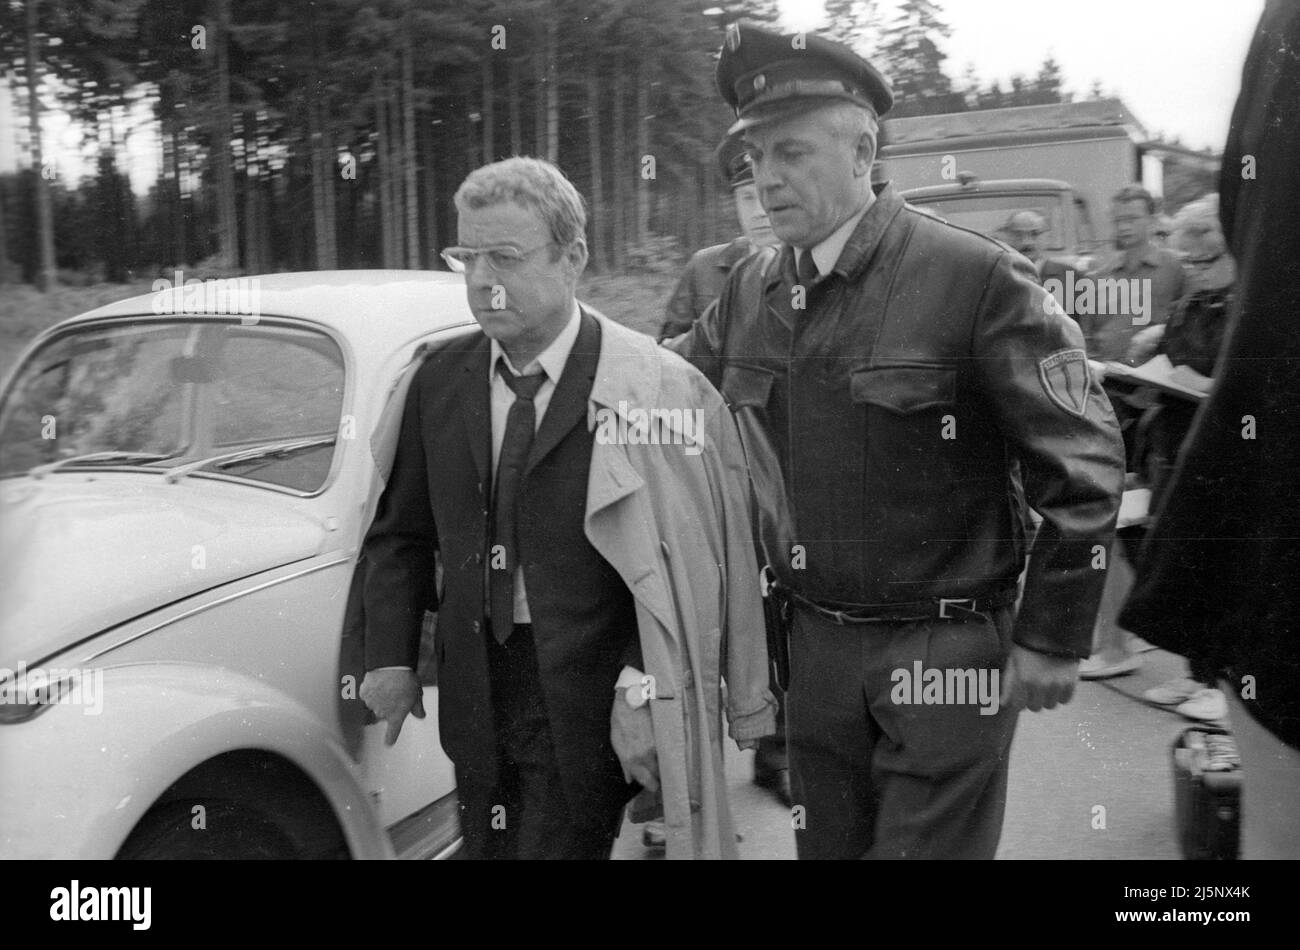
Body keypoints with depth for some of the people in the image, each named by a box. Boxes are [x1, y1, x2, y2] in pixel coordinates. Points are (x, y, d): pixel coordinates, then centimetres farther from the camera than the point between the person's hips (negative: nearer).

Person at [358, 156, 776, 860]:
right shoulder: (440, 379, 4)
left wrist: (645, 688, -17)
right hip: (475, 692, 5)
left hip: (589, 700, -5)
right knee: (485, 847, 18)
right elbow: (401, 532, 10)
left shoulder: (648, 387, -12)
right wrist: (391, 657, 1)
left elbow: (682, 557, -12)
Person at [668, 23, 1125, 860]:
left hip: (948, 655, -5)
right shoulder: (749, 292, 2)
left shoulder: (977, 278, -15)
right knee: (824, 844, 19)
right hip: (814, 648, 6)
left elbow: (1085, 462, -12)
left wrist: (1052, 638, -9)